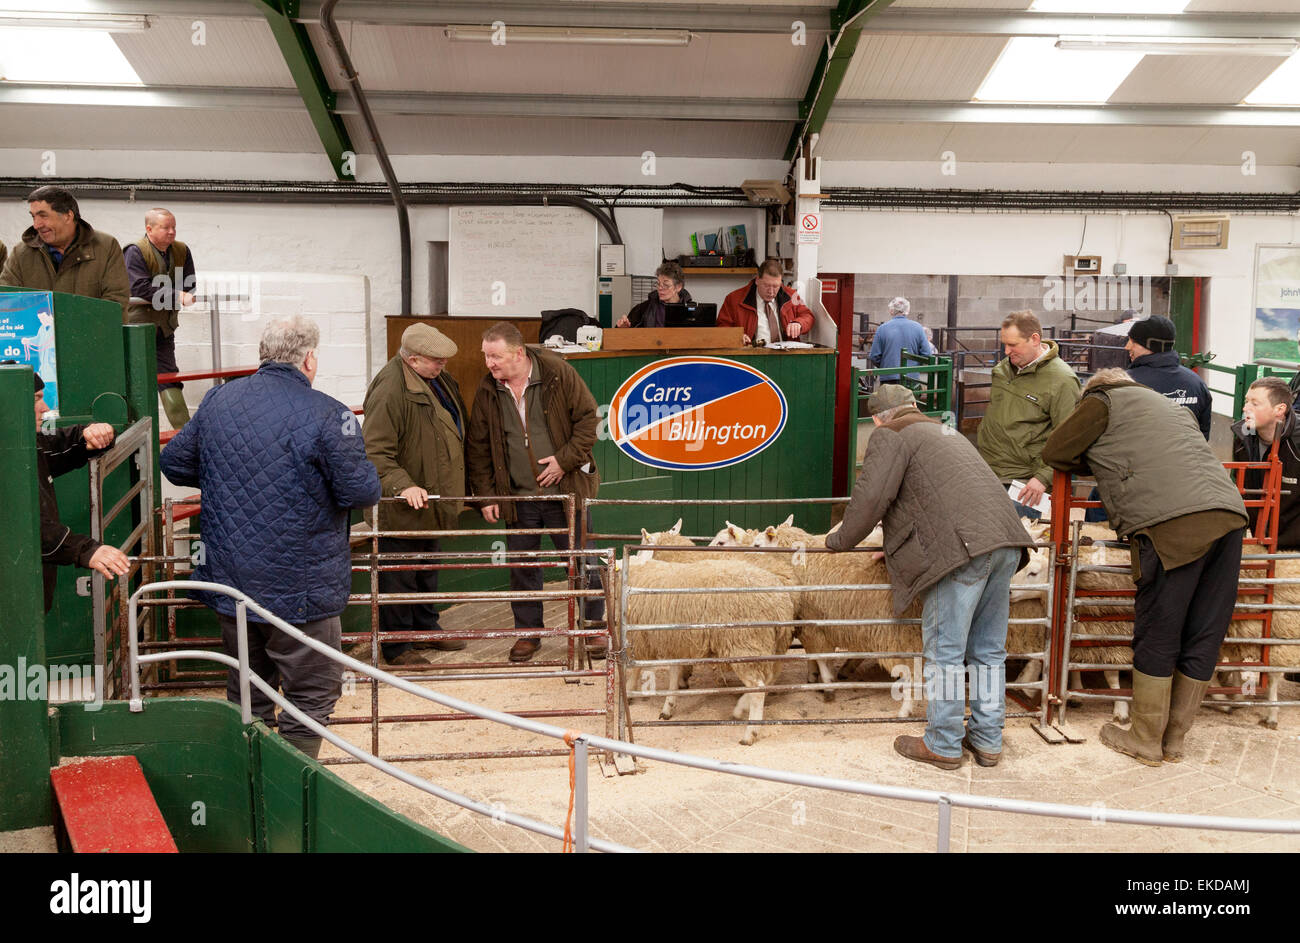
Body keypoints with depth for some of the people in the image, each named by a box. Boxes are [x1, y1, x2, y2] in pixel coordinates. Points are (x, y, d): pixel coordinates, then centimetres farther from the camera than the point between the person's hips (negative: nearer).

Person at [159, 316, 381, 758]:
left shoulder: (218, 399, 3)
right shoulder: (327, 414, -16)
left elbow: (175, 463, 12)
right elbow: (362, 492, -16)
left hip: (230, 579, 6)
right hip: (300, 589, -6)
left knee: (246, 695, 21)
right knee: (311, 695, 9)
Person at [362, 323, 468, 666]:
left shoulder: (437, 380, 6)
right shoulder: (390, 389, -24)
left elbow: (453, 430, 21)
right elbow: (375, 453, -26)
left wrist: (453, 491, 21)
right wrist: (403, 486, -37)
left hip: (430, 502, 9)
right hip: (401, 508, -9)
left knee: (427, 573, 23)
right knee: (399, 577, 2)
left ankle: (426, 629, 39)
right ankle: (396, 647, 15)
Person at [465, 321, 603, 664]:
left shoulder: (558, 373, -10)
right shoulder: (487, 391, 0)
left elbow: (588, 418, -4)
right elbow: (478, 447, 7)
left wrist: (565, 459, -12)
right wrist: (485, 494, 3)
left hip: (566, 490, -3)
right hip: (518, 497, 3)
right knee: (521, 567, 8)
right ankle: (528, 632, 24)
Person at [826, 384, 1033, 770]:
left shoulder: (890, 436, 6)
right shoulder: (945, 431, 32)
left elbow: (871, 496, -5)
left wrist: (840, 540, 9)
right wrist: (898, 547, 36)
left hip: (963, 548, -8)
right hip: (1006, 542, 9)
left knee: (945, 651, 2)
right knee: (988, 649, 15)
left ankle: (943, 745, 11)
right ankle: (987, 740, 23)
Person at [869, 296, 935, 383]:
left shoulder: (882, 328, -2)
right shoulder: (918, 327, 1)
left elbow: (874, 357, -2)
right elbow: (927, 355, -1)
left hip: (888, 378, -1)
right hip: (912, 377, 1)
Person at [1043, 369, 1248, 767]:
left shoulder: (1103, 401, 14)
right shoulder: (1174, 408, 35)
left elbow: (1055, 452, 15)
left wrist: (1095, 466, 31)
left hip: (1172, 523, -7)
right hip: (1229, 514, 7)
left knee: (1156, 637, 3)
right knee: (1203, 637, 10)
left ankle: (1146, 740, 11)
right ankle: (1174, 739, 20)